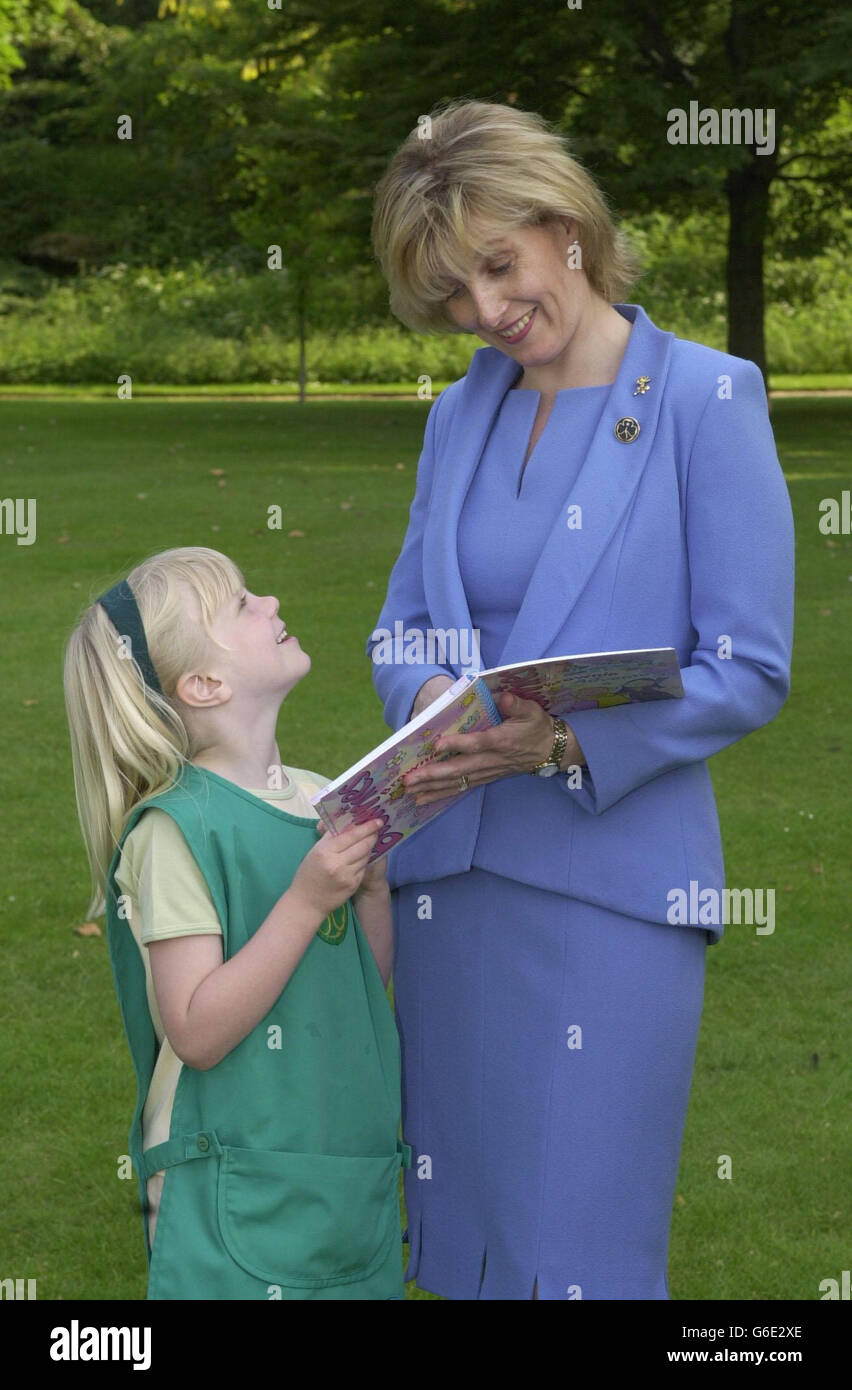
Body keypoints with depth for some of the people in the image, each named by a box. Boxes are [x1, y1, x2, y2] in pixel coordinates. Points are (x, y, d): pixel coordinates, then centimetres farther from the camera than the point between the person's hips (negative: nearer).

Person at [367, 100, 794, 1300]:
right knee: (456, 1235, 14)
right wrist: (429, 701, -9)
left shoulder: (708, 401, -6)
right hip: (447, 872, 6)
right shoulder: (461, 413, 12)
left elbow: (752, 672, -9)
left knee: (578, 1253, -2)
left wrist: (567, 740, -22)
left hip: (612, 883, -5)